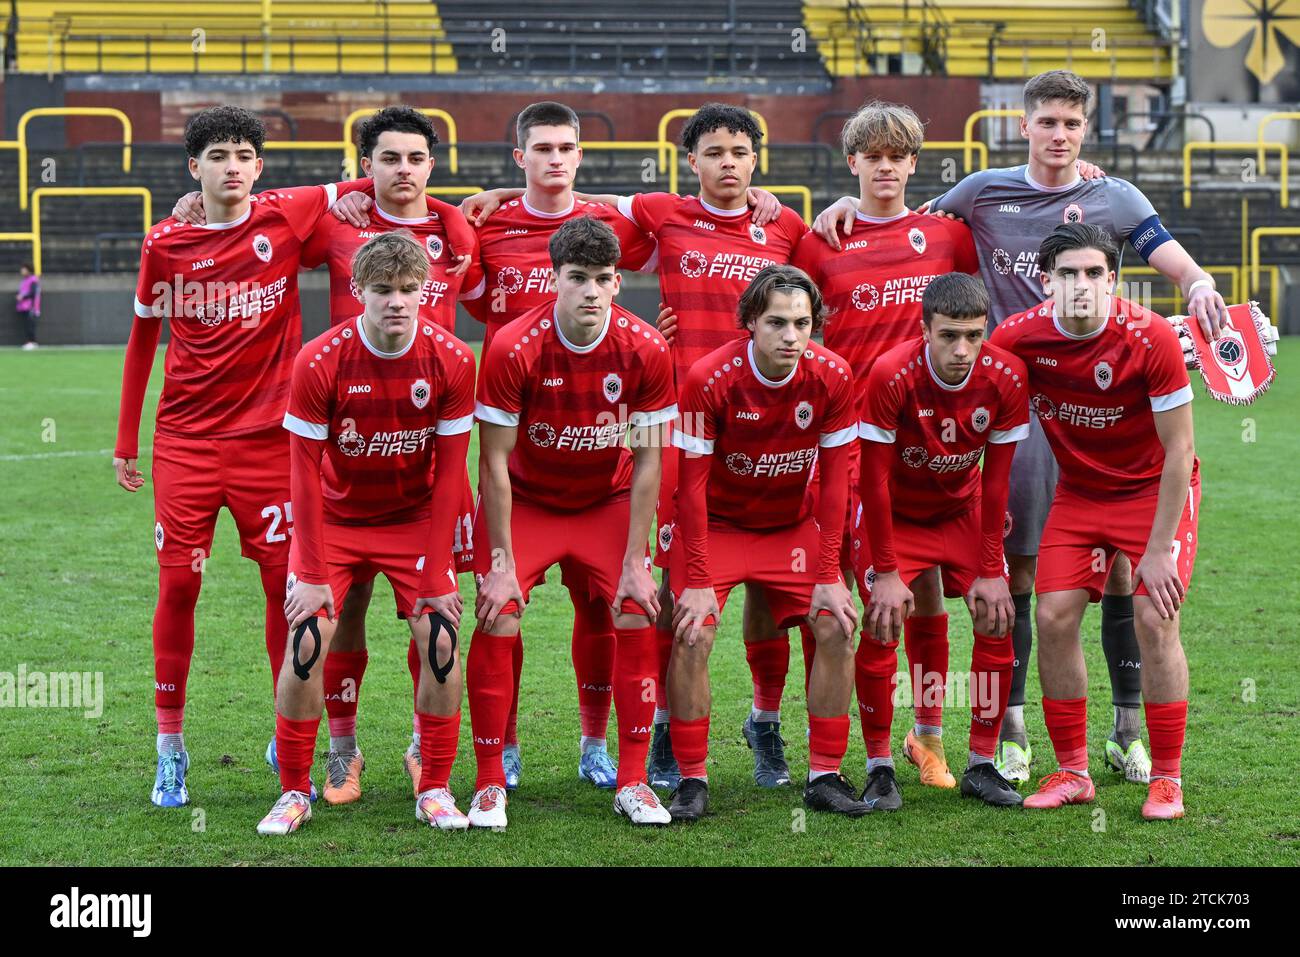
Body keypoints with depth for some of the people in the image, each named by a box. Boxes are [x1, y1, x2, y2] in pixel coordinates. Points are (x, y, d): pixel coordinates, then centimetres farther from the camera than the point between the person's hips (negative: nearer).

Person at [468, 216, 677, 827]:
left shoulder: (644, 350, -18)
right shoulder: (513, 349, -25)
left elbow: (647, 461, -10)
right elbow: (494, 462, -18)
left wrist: (636, 560, -12)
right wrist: (501, 563, -19)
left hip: (608, 501, 2)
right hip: (525, 500, -2)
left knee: (637, 618, -11)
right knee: (497, 621, -16)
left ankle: (633, 782, 0)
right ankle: (490, 785, -3)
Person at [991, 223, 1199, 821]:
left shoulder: (1150, 339, -25)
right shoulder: (1018, 338, -16)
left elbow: (1179, 450, -18)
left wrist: (1158, 549, -18)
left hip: (1155, 490, -3)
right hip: (1079, 494, 3)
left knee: (1155, 622, -13)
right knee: (1054, 617, -7)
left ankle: (1167, 780, -1)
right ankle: (1072, 772, 5)